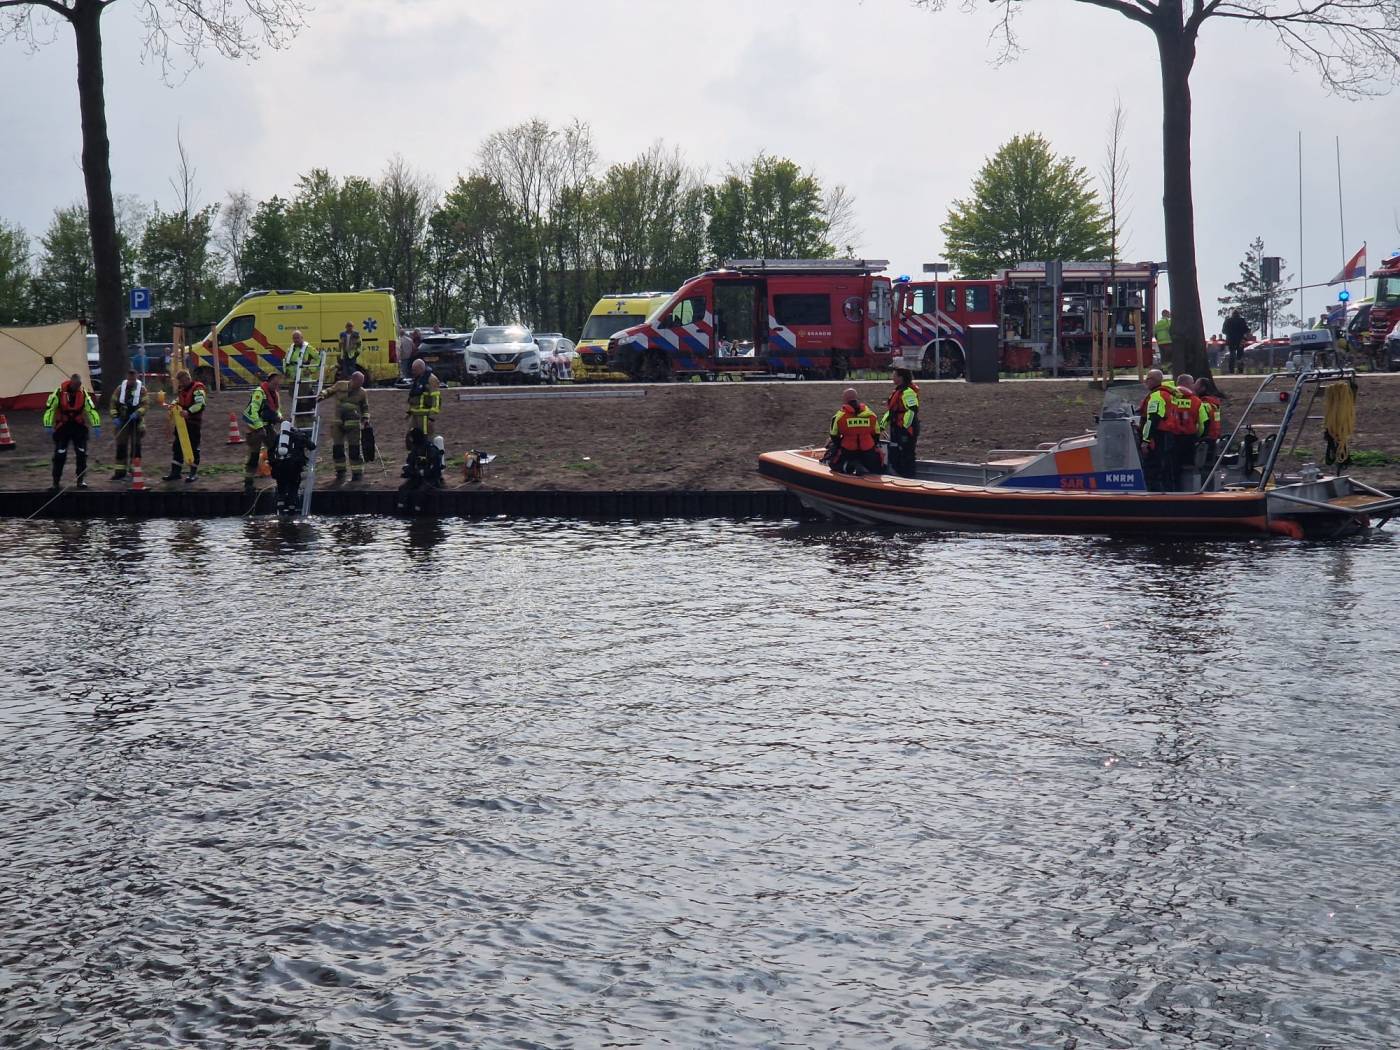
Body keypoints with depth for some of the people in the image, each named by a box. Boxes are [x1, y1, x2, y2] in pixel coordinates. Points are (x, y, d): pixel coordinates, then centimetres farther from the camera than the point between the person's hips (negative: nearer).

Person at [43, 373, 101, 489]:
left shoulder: (83, 393, -4)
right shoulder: (60, 392, -13)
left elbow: (92, 409, 0)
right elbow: (50, 408, -10)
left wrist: (96, 426, -5)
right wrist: (48, 426, -12)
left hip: (79, 426, 3)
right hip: (62, 426, -3)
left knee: (82, 453, 0)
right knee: (60, 454, -3)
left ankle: (81, 480, 8)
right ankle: (56, 481, 6)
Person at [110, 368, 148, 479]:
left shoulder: (141, 389, -3)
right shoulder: (120, 388, 3)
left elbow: (146, 404, -8)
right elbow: (113, 403, 7)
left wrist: (138, 413, -24)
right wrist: (115, 417, -4)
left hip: (136, 421, -2)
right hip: (123, 421, 2)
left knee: (135, 446, 5)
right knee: (121, 445, 1)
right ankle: (120, 471, 4)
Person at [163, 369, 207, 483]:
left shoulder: (197, 389, -12)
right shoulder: (181, 389, 16)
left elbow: (201, 404, -25)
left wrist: (188, 411, -36)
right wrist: (174, 405, 8)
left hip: (193, 423, -9)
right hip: (182, 422, 9)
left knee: (193, 447, -2)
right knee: (177, 447, 9)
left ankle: (194, 473, 8)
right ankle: (175, 472, 15)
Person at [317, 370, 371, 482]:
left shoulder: (362, 393, 3)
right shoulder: (340, 386, 2)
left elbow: (365, 408, 12)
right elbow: (329, 391, 14)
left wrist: (366, 419, 0)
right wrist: (322, 395, -5)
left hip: (353, 424, -2)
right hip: (338, 423, 2)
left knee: (354, 449, -4)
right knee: (337, 447, 4)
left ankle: (357, 472, 5)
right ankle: (340, 471, 17)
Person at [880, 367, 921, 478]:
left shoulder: (908, 392, -16)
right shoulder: (897, 391, 17)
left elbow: (912, 410, -24)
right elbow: (891, 410, 26)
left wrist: (905, 426, -22)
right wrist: (883, 424, 23)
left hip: (906, 429, -11)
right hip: (897, 429, 11)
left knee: (906, 455, -6)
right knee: (894, 454, 16)